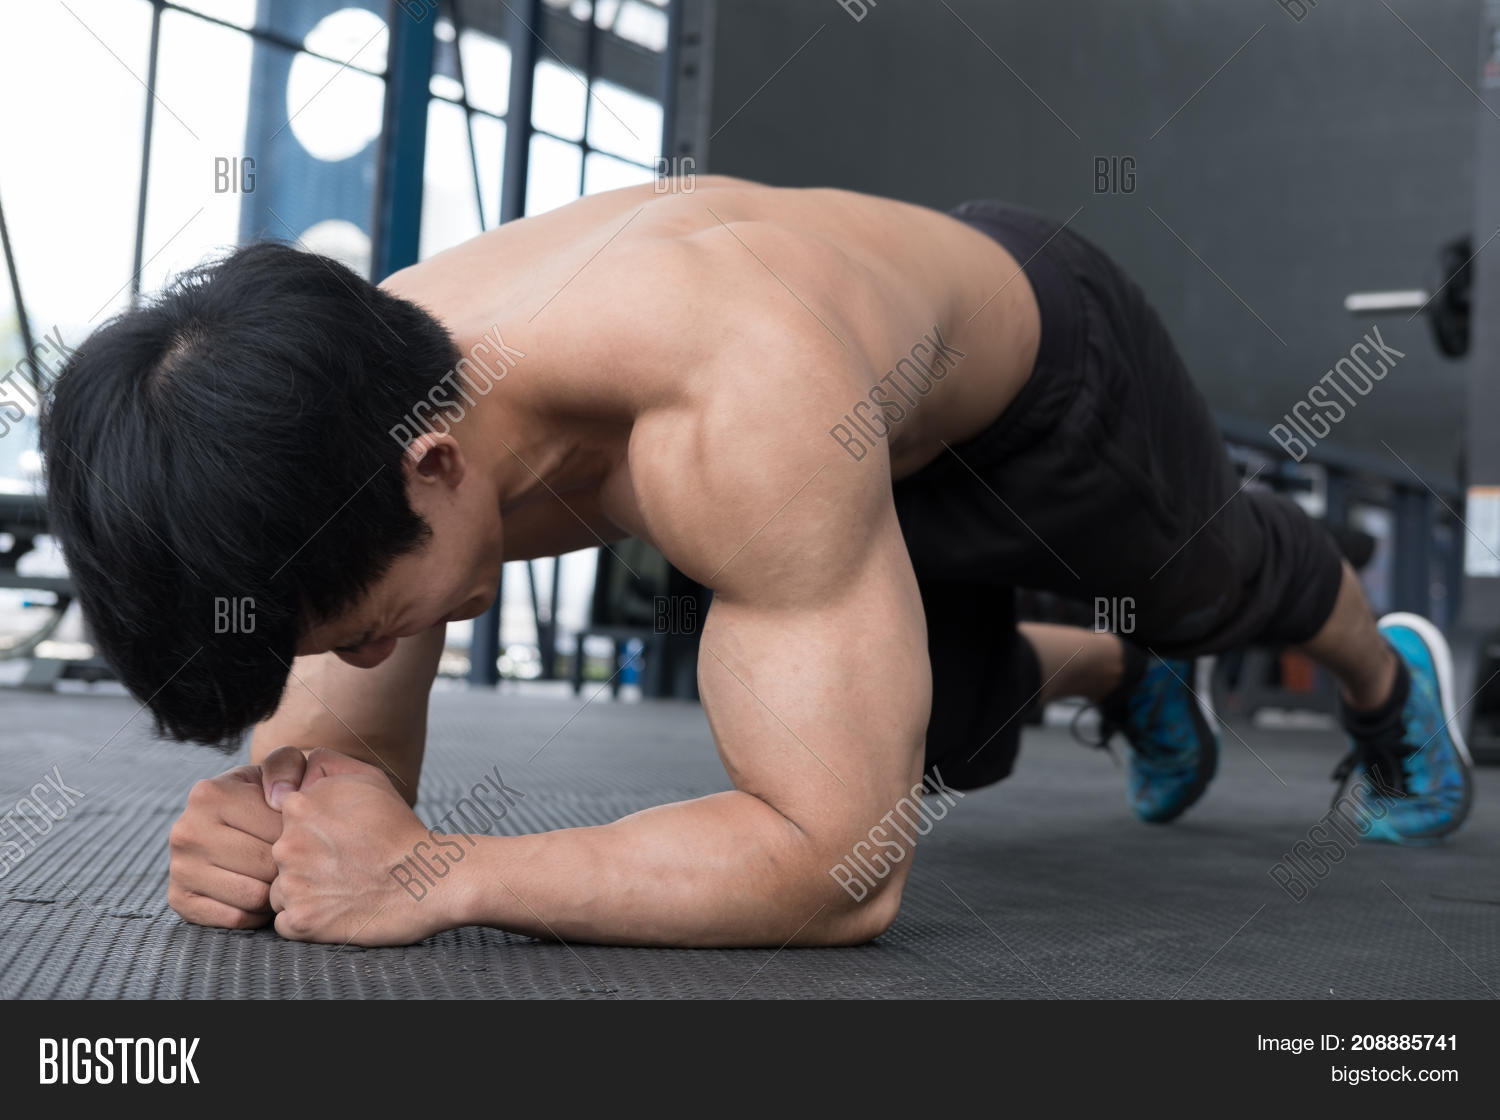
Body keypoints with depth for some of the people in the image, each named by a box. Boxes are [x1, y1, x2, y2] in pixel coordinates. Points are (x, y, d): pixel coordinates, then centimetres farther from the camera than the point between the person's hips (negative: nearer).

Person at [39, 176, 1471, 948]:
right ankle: (1135, 684, 62)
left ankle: (1390, 676, 65)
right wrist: (264, 825, -44)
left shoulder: (744, 413, -54)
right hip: (893, 461, 5)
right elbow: (340, 753, -21)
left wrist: (442, 872, -54)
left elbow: (845, 866, -49)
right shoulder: (357, 406, -31)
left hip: (1039, 349, -5)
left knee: (1222, 579, 26)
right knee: (958, 738, 25)